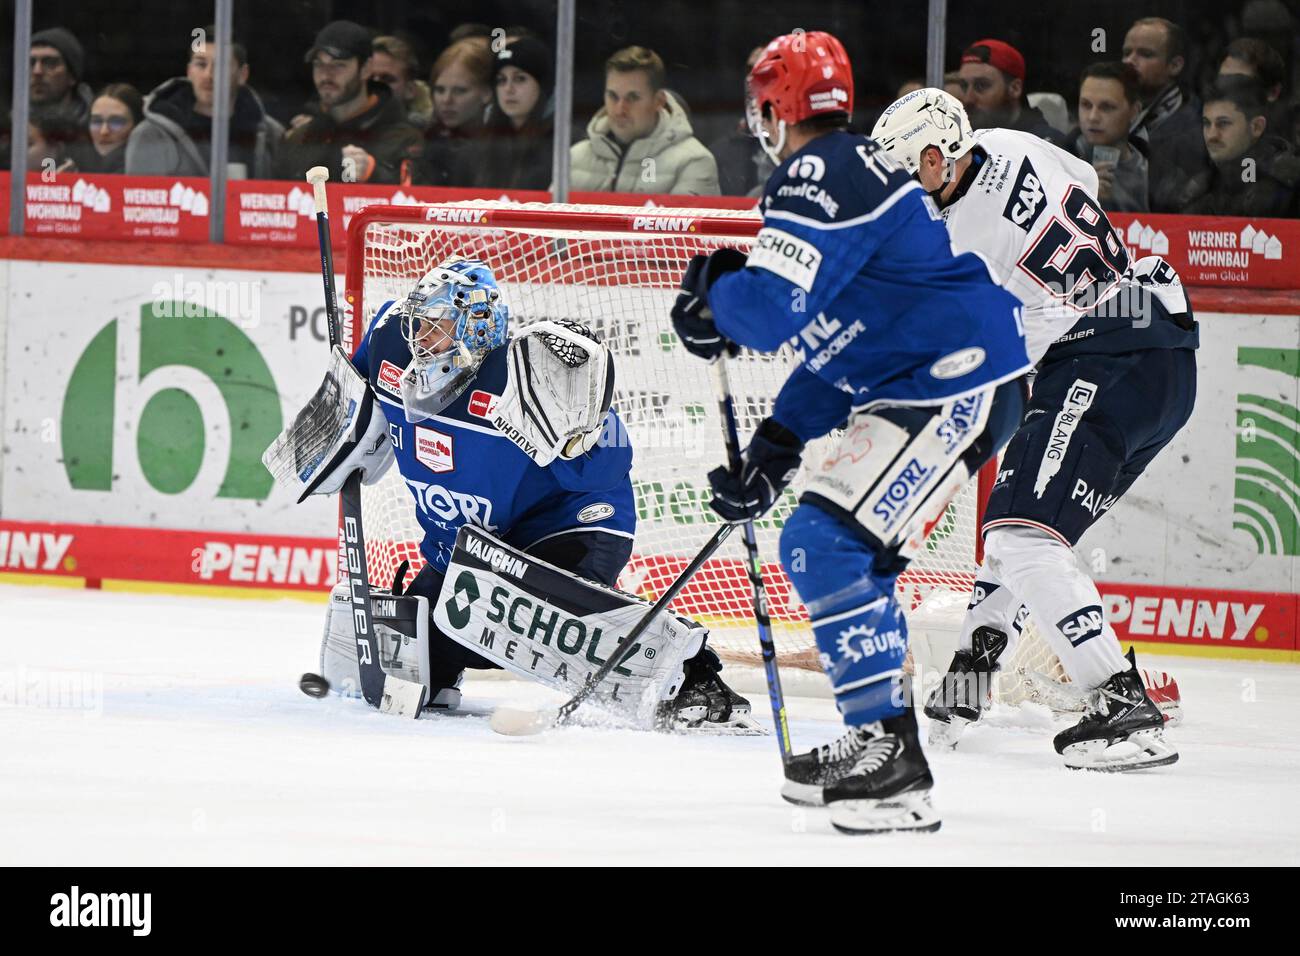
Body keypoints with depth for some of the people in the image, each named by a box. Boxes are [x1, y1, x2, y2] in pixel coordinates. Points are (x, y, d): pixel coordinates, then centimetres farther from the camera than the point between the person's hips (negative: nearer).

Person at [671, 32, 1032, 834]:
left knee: (831, 545, -20)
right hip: (923, 384, 11)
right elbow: (830, 343, 24)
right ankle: (876, 745, 25)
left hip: (958, 385, -11)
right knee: (841, 552, 19)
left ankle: (892, 756, -23)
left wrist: (712, 293, -1)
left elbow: (772, 311, -24)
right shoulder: (852, 171, 21)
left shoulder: (822, 176, -14)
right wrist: (774, 453, 20)